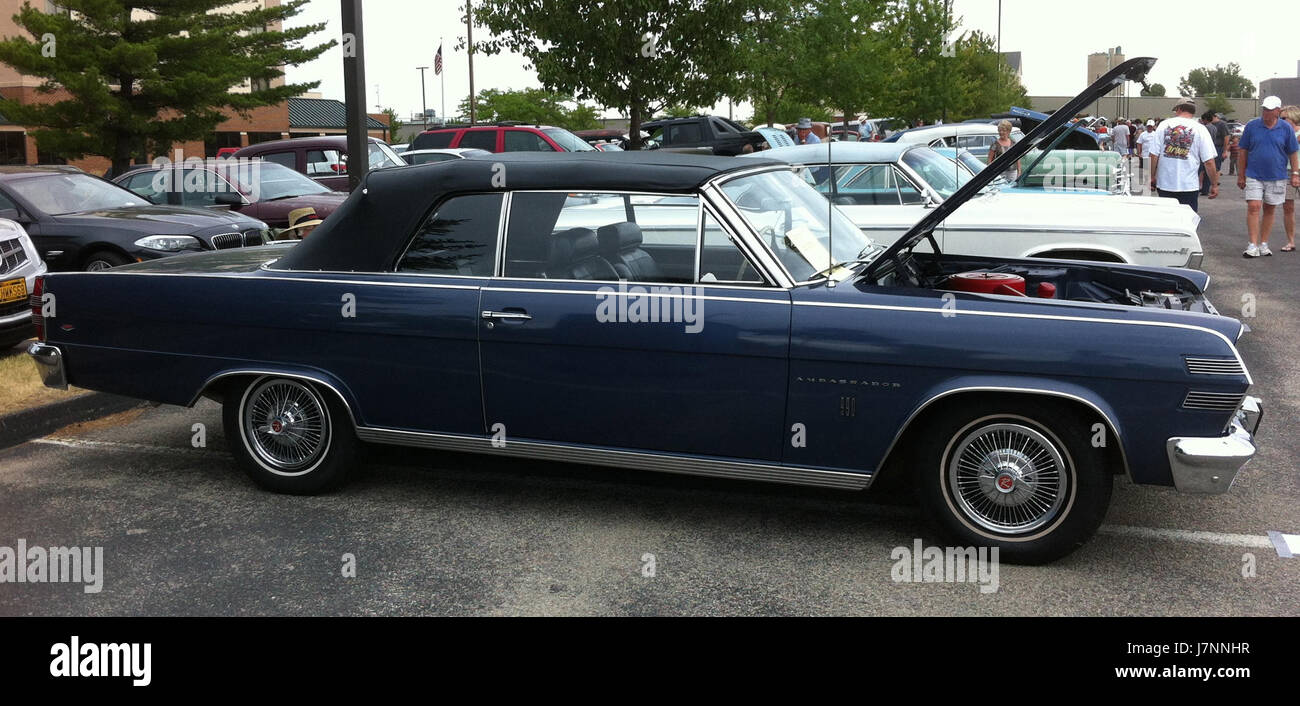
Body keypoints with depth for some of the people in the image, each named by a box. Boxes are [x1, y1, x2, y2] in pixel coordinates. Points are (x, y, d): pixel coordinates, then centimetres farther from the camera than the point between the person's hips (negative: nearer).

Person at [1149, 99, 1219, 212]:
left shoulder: (1164, 125, 2)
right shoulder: (1200, 129, -2)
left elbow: (1154, 155, -1)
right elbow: (1209, 161, -5)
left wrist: (1152, 177, 10)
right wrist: (1214, 184, 4)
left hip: (1164, 184, 2)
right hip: (1188, 186, -1)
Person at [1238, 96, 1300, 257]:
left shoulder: (1286, 129, 1)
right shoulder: (1251, 126, -1)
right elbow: (1243, 152, 3)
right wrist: (1241, 176, 2)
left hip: (1277, 177, 1)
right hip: (1254, 176, -1)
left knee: (1269, 210, 9)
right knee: (1253, 207, -11)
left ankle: (1264, 244, 19)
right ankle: (1253, 245, -10)